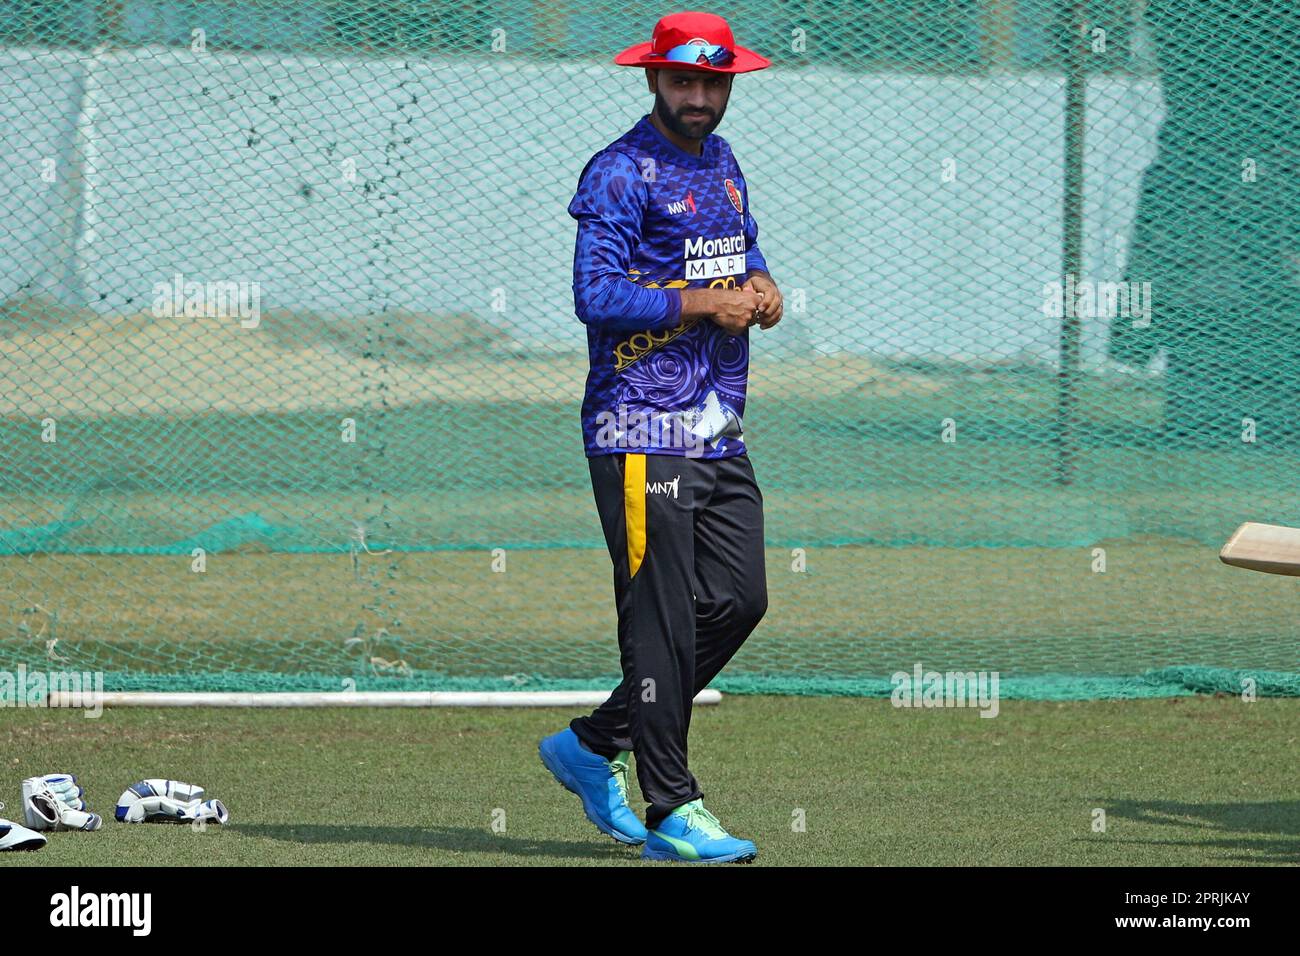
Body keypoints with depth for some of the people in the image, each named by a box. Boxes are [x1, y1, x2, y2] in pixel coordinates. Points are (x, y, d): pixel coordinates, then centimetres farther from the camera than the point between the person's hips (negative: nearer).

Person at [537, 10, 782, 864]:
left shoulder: (721, 163, 17)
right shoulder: (622, 173, -10)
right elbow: (596, 294, -17)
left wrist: (761, 284, 7)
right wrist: (705, 302, -19)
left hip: (720, 432, 9)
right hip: (644, 431, -9)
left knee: (740, 600, 8)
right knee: (662, 617, -8)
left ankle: (596, 744, 21)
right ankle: (672, 810, -4)